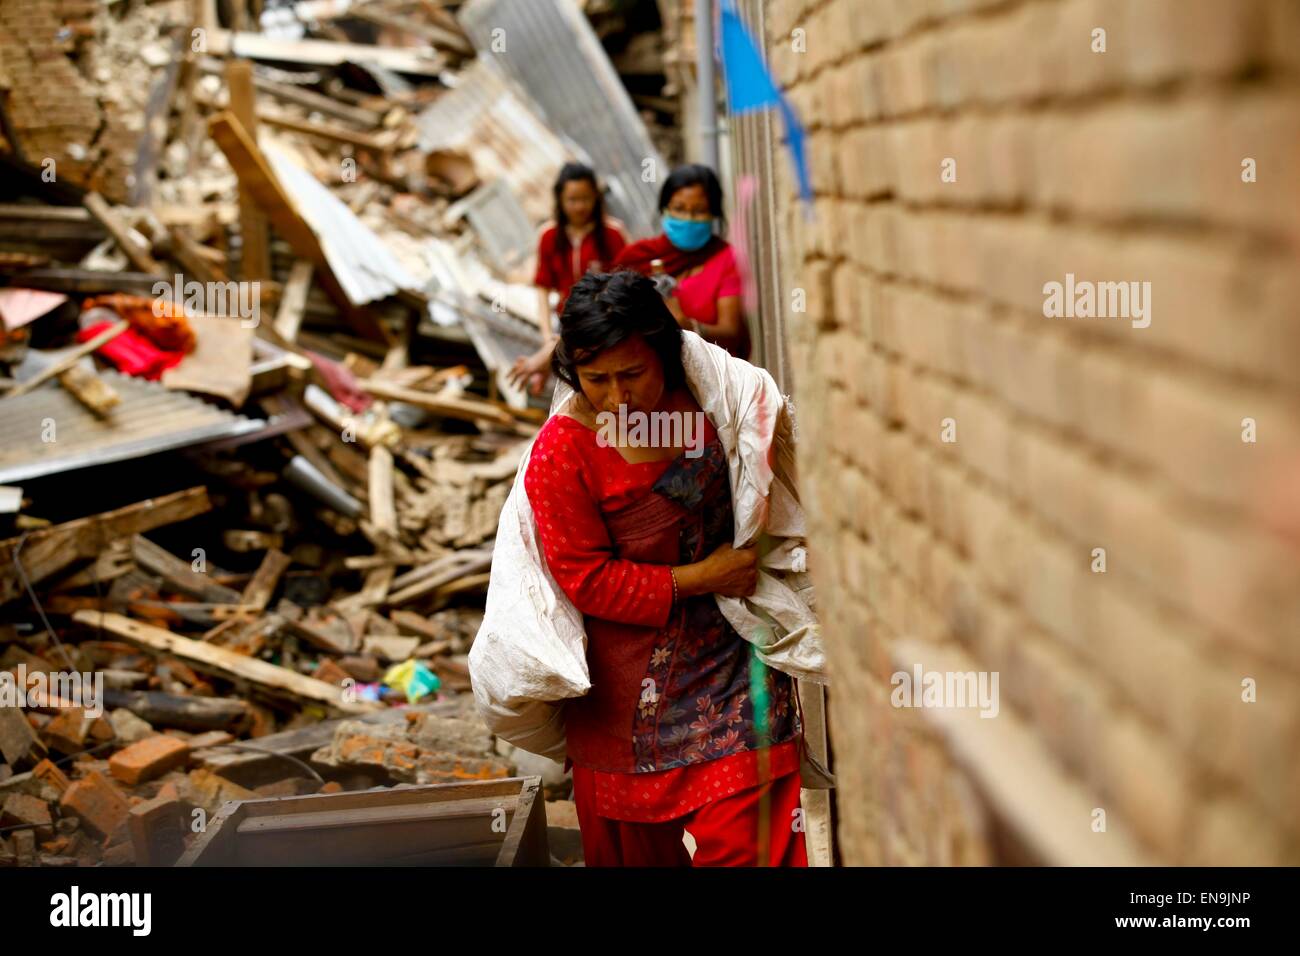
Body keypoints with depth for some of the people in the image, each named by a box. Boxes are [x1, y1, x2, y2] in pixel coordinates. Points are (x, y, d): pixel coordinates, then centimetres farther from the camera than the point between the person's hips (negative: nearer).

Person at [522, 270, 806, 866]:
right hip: (630, 674, -3)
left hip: (729, 649, 3)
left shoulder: (702, 396, -4)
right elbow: (587, 579, -16)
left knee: (744, 833, -2)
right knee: (637, 843, 11)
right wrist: (698, 579, -17)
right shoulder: (560, 453, -17)